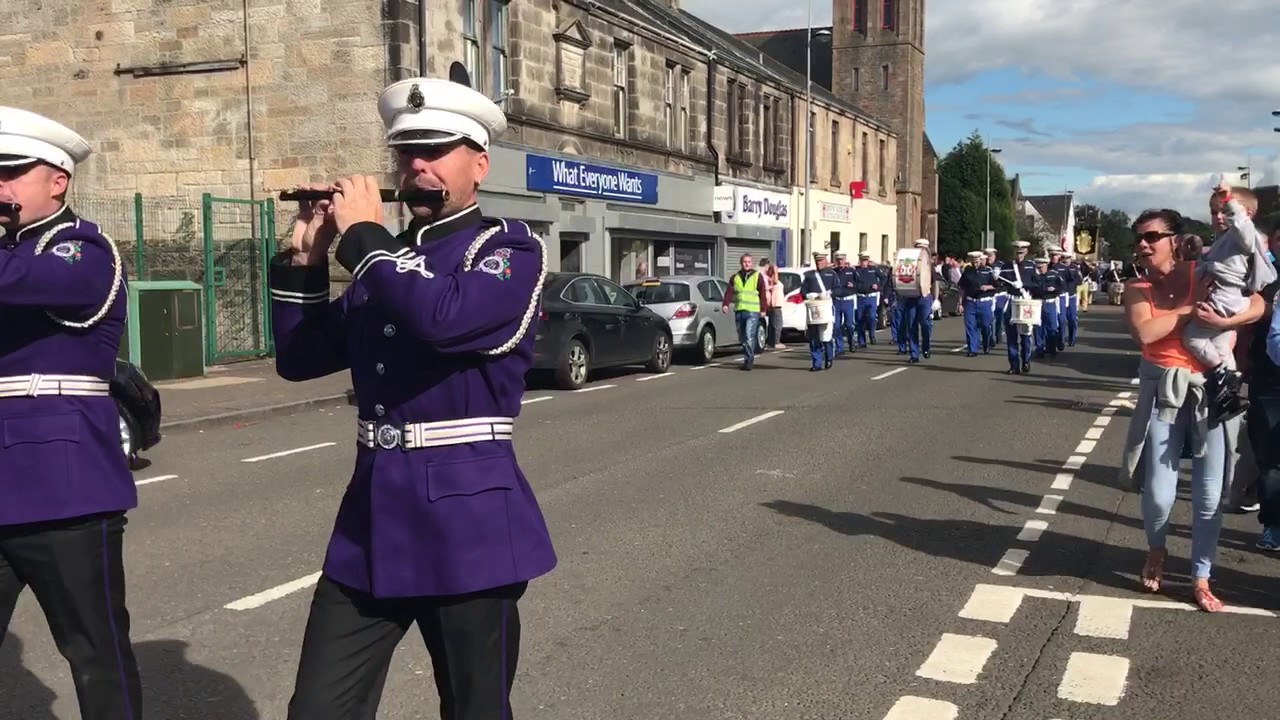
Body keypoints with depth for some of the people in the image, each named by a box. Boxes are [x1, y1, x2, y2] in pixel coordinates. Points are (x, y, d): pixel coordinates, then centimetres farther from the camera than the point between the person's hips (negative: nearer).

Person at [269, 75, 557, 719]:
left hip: (465, 520, -5)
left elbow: (442, 319, -26)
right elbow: (299, 359, 14)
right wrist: (304, 261, 2)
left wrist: (362, 234, -14)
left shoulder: (510, 248, -6)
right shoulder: (382, 258, 13)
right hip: (370, 515, 6)